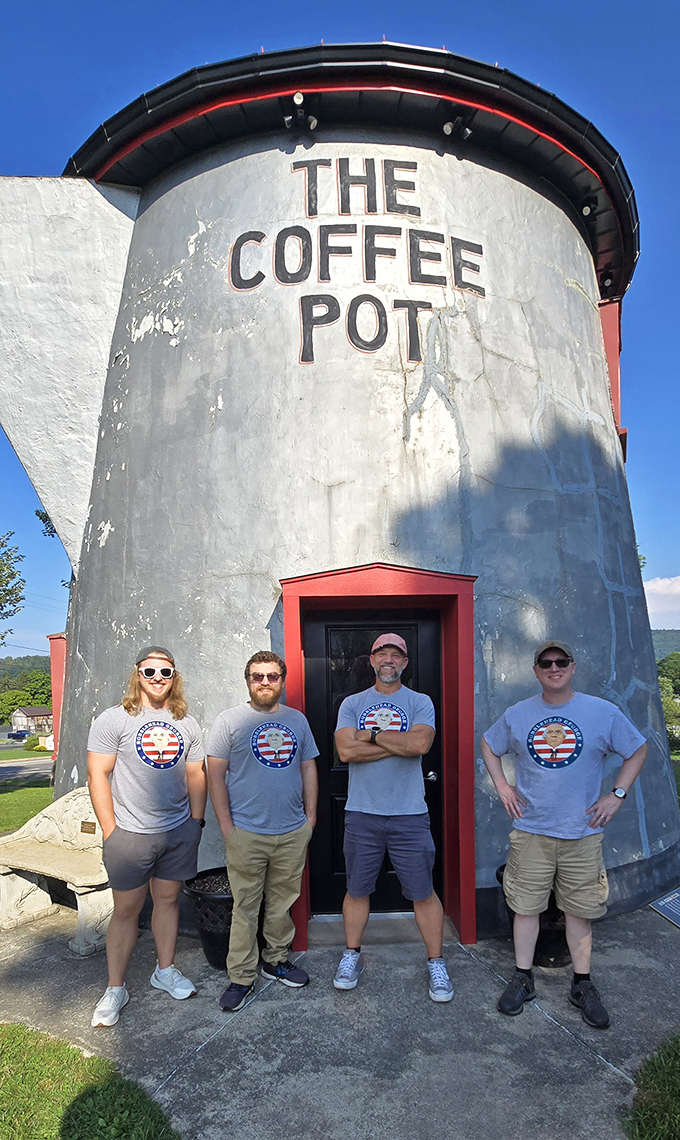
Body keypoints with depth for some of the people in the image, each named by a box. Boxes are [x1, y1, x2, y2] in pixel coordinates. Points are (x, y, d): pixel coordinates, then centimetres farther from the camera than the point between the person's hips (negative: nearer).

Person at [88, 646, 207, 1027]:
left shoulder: (187, 724, 6)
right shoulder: (114, 720, -7)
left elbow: (197, 774, 11)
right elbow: (98, 775, -8)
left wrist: (196, 821, 6)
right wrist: (111, 831, -11)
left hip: (180, 831, 4)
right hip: (131, 834, -3)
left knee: (169, 899, 14)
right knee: (127, 909, 5)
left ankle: (165, 970, 33)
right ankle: (116, 989, 20)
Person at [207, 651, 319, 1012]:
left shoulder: (297, 720, 10)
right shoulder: (230, 721, -1)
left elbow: (308, 768, 13)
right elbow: (215, 775, -3)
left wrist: (310, 817, 7)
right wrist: (226, 826, -8)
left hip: (293, 833, 3)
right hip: (246, 833, -3)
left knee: (283, 902, 13)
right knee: (245, 907, 3)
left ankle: (277, 960, 31)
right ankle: (241, 977, 17)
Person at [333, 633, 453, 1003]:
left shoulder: (420, 703, 1)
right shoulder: (352, 704, 4)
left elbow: (420, 743, -18)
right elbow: (346, 750, -11)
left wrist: (372, 735, -12)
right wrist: (400, 744, -12)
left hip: (409, 814, -1)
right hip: (362, 813, 1)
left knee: (423, 892, 6)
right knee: (357, 890, 13)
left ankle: (436, 964, 23)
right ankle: (351, 957, 32)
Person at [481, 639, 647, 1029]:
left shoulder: (604, 713, -5)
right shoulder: (517, 715, 0)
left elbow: (638, 750, 7)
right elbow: (489, 745, 16)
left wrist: (617, 795, 1)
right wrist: (502, 786, 5)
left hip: (582, 833, -1)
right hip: (531, 831, 1)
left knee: (580, 910, 10)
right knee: (526, 907, 8)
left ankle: (583, 985, 27)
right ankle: (523, 979, 25)